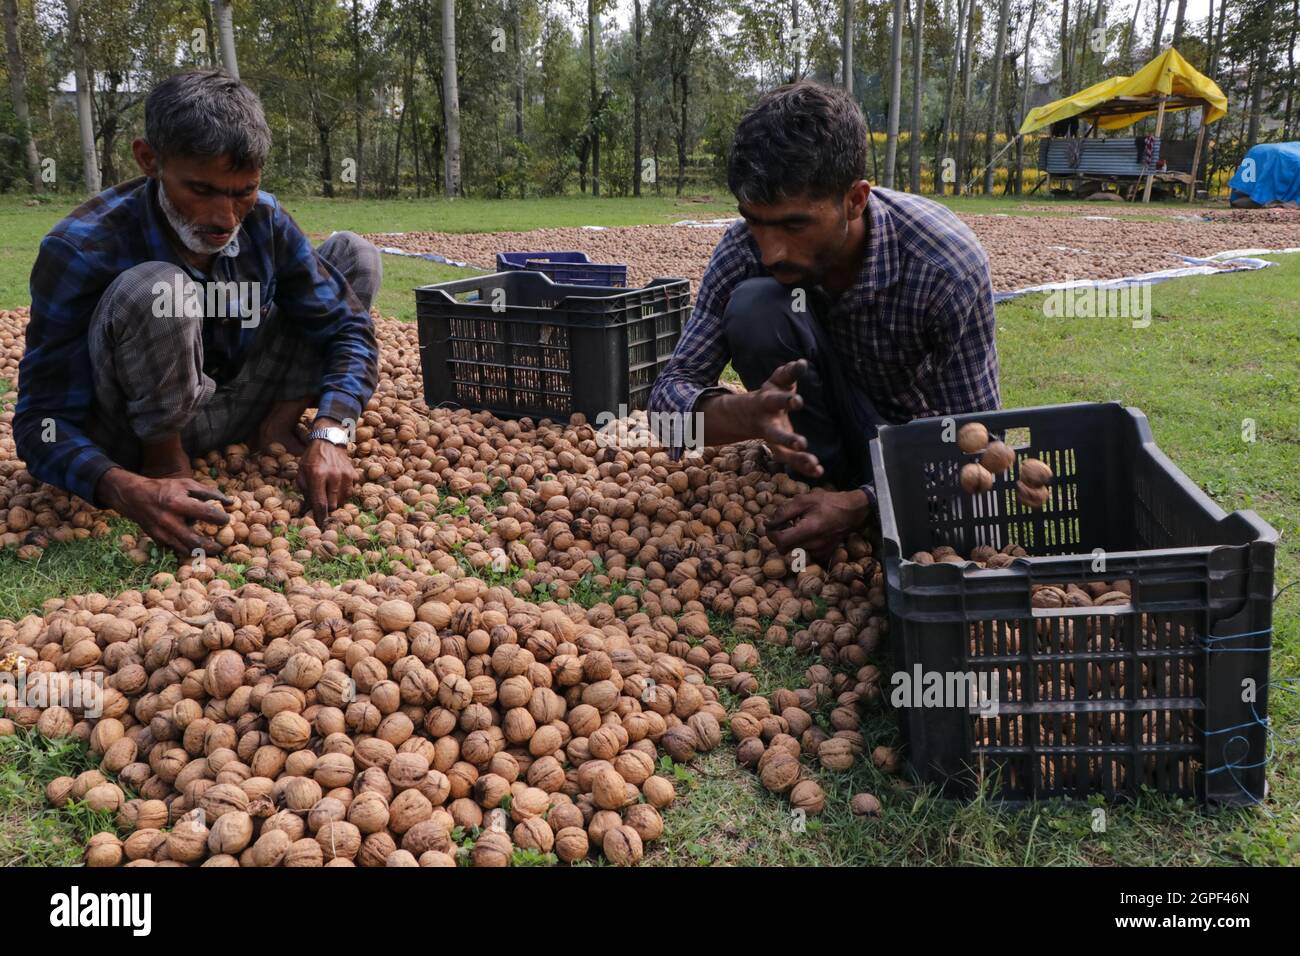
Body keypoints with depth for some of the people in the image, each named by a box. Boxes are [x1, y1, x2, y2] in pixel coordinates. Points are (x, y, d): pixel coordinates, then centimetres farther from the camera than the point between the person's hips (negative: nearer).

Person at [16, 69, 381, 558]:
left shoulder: (265, 219, -13)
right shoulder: (82, 248, -27)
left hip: (237, 404, 5)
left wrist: (330, 434, -28)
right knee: (153, 288, -36)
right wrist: (124, 490, -46)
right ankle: (164, 461, -12)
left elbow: (346, 328, -9)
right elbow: (43, 419, -25)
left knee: (355, 254, -3)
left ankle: (282, 419, -8)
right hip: (147, 433, -4)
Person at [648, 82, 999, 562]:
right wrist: (745, 413, -44)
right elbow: (670, 391, -20)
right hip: (831, 428, 2)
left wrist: (859, 504, -39)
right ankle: (827, 483, -12)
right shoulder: (746, 247, -22)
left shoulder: (949, 265, -30)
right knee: (753, 306, -27)